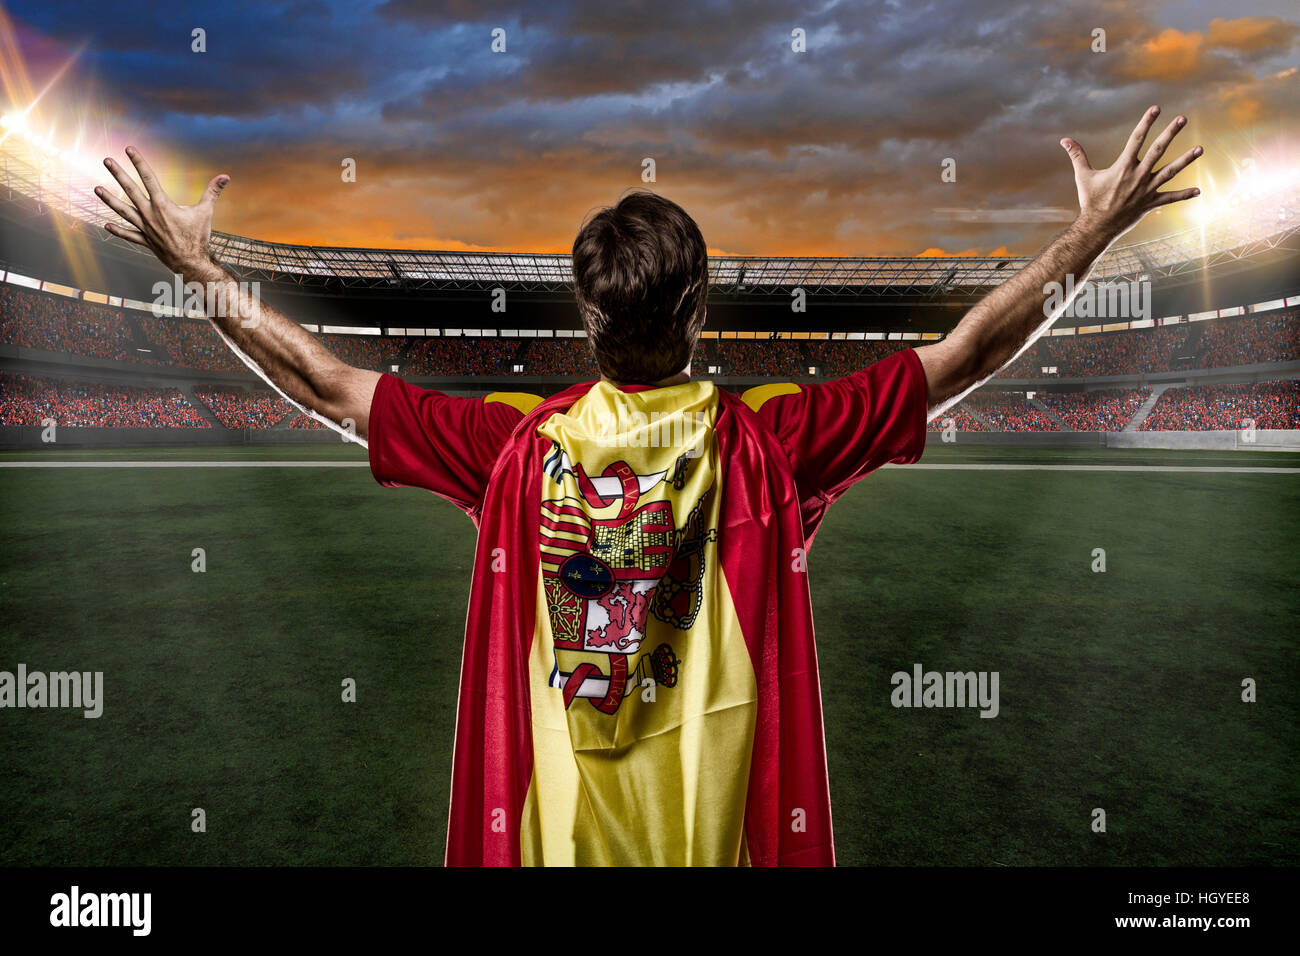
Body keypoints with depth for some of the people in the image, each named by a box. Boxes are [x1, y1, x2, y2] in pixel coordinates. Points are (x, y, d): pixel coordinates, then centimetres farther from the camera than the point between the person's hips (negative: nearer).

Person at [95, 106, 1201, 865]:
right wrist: (1093, 234, -2)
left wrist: (195, 263, 3)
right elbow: (963, 358, -12)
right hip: (718, 817, 0)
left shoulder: (520, 447, -16)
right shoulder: (768, 443, -18)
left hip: (562, 814, 1)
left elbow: (329, 385, -9)